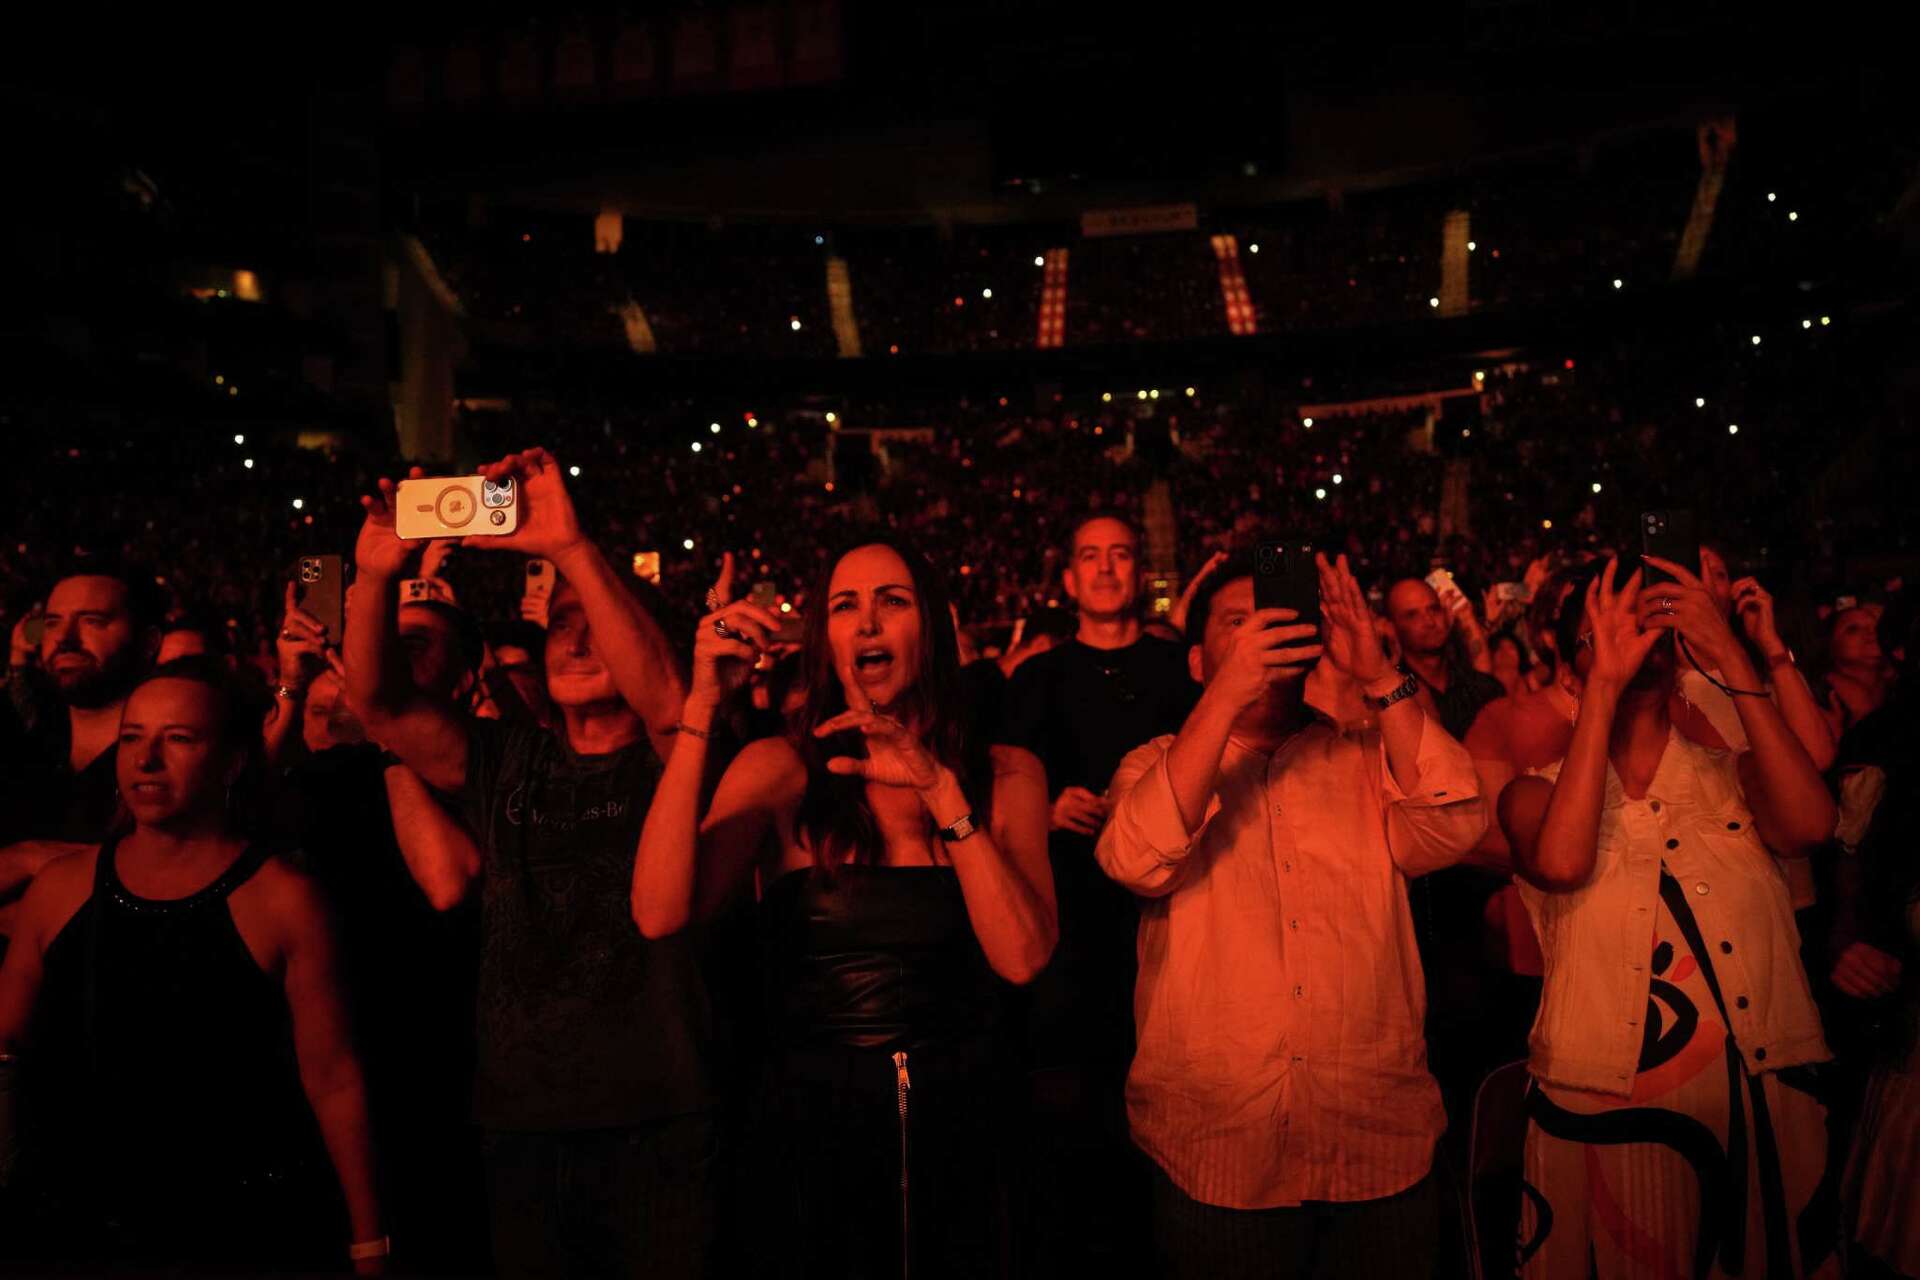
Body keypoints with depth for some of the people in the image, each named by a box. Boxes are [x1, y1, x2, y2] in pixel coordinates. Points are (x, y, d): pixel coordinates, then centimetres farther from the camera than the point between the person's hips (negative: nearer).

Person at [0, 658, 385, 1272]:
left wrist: (368, 1245, -7)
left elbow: (334, 1083, -10)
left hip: (242, 1231, -4)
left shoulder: (282, 899, -12)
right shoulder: (59, 887, 2)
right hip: (84, 1224, 4)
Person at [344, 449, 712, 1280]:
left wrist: (572, 548, -32)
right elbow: (379, 704, 0)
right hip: (519, 1124, 4)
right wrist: (376, 576, -16)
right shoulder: (505, 765, 9)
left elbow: (663, 694, -24)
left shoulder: (668, 761, -3)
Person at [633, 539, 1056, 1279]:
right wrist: (702, 709, -24)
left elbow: (1022, 957, -15)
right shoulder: (780, 770, -6)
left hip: (959, 1129, 2)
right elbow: (660, 914, -21)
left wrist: (941, 791, -22)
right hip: (814, 1129, -1)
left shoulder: (1005, 774, -2)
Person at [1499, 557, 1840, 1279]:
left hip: (1766, 1113, 2)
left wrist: (1731, 658, -15)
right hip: (1607, 1123, -2)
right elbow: (1562, 864, -23)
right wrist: (1606, 683, -19)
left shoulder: (1730, 779, 7)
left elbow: (1808, 826, -15)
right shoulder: (1536, 793, 0)